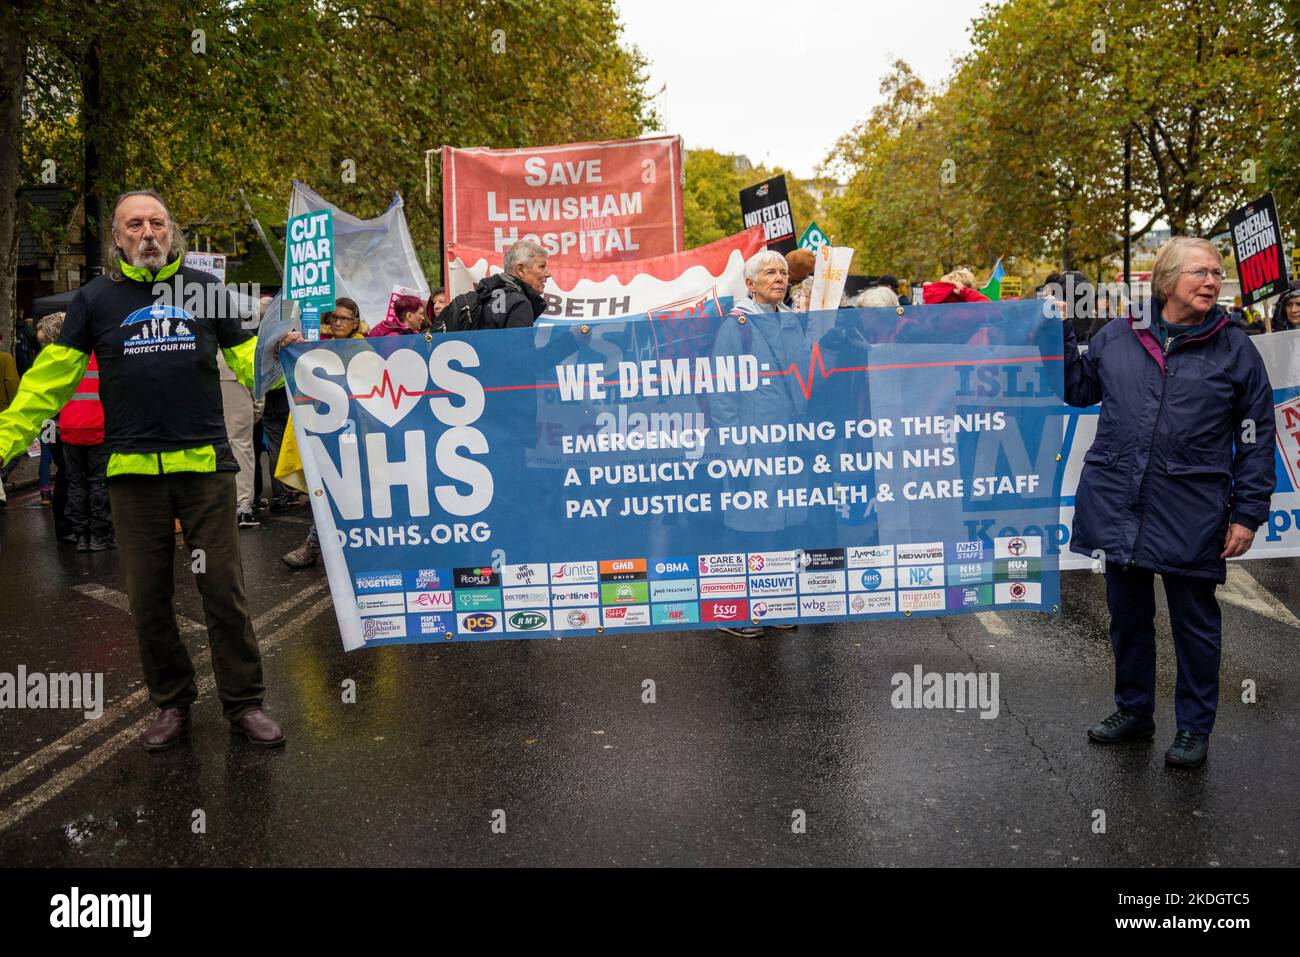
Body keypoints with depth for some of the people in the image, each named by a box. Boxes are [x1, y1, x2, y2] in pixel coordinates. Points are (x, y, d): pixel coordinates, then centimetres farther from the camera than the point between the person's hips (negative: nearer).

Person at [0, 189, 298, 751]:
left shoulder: (205, 289, 8)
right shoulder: (95, 298, 8)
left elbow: (246, 359, 10)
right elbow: (50, 379, 6)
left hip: (205, 462, -1)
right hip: (133, 469, 1)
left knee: (223, 588, 1)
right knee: (148, 596, 7)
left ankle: (244, 703, 15)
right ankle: (172, 703, 25)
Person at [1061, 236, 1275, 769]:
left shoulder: (1235, 350, -1)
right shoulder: (1117, 339, 4)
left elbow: (1256, 439, 1)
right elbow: (1078, 389, 19)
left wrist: (1248, 513, -4)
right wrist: (1061, 335, 6)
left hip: (1191, 514, -2)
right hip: (1118, 505, 3)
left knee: (1194, 621, 9)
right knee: (1127, 615, 15)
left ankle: (1194, 727, 25)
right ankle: (1133, 711, 33)